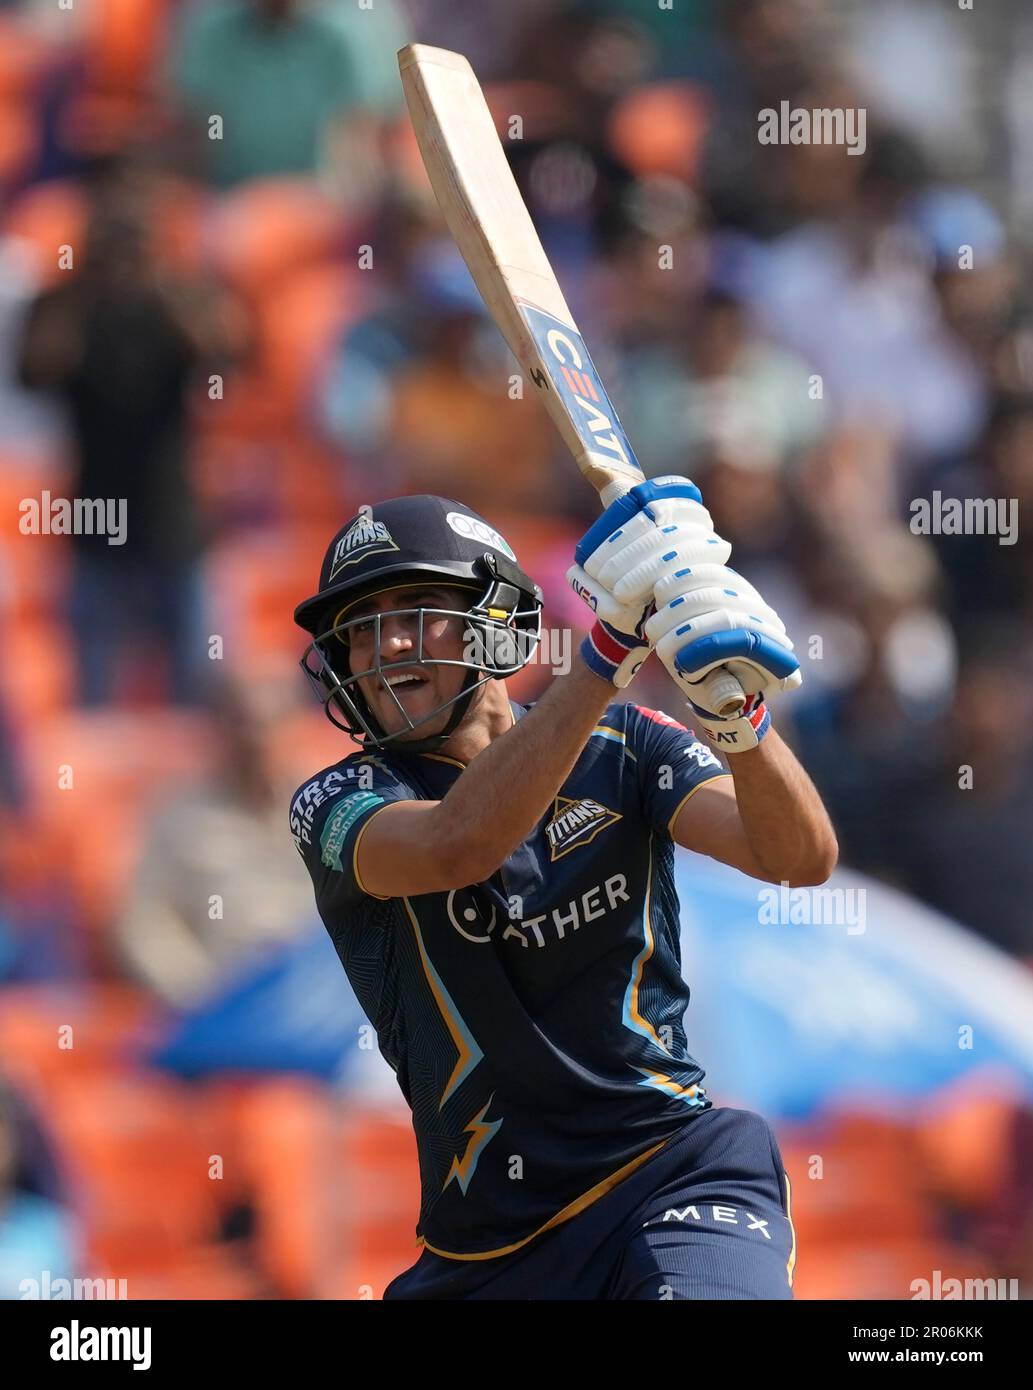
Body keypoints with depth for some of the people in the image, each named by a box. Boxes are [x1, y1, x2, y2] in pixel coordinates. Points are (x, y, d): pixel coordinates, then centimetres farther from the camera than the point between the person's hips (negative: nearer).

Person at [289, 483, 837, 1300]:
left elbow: (802, 858, -11)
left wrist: (738, 714, -34)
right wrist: (611, 643, -35)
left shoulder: (618, 748, 5)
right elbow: (454, 848, -25)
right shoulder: (336, 806, -1)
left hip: (673, 1164, -2)